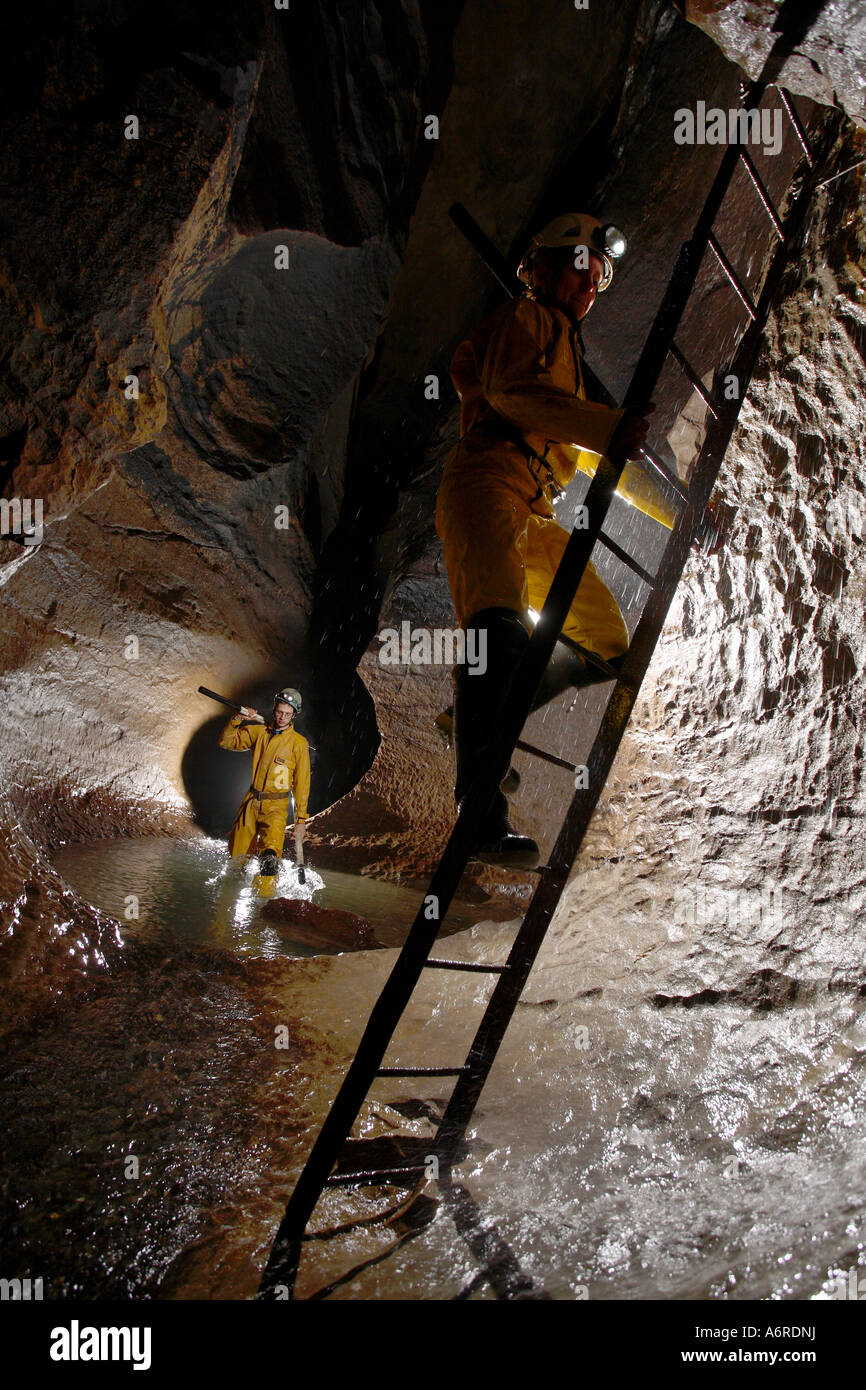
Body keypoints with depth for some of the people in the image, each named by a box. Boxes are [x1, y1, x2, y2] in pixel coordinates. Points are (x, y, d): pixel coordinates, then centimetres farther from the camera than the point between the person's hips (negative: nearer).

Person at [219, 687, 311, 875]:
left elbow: (302, 783, -1)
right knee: (238, 855, 3)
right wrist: (237, 720, -10)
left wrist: (301, 819, -4)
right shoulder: (259, 731, 7)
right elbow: (227, 741, 8)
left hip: (276, 805, -3)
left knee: (270, 850, -28)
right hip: (251, 802, 4)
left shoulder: (299, 743, -3)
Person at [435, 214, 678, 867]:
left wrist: (677, 512, 39)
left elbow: (601, 460, 41)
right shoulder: (524, 318, 11)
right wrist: (607, 426, -23)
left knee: (606, 642, 5)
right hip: (487, 484, -9)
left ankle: (479, 717, 5)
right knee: (502, 629, -31)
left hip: (534, 517, 9)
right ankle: (483, 810, -43)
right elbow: (512, 392, -12)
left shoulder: (571, 359, 36)